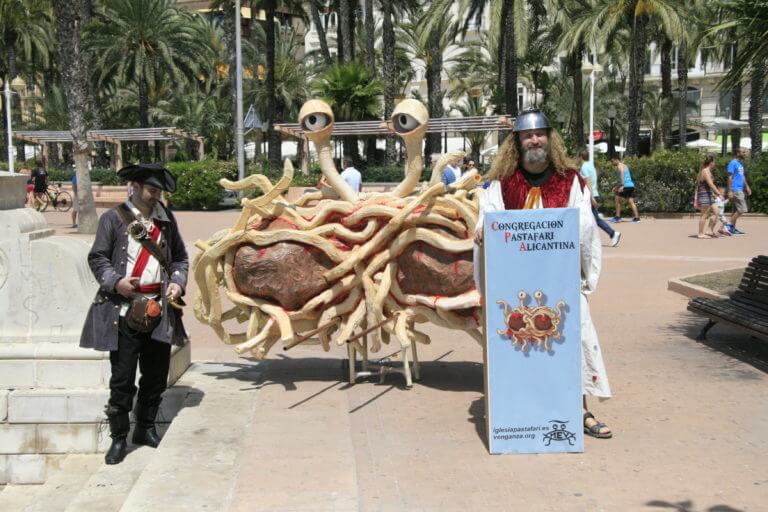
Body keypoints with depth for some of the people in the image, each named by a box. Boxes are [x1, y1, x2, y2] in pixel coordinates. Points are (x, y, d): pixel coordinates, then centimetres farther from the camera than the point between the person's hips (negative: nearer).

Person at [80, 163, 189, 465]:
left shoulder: (167, 220, 11)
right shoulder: (114, 218, 0)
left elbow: (180, 258, 17)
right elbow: (97, 258, -1)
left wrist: (177, 282, 0)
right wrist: (115, 282, -16)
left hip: (159, 308, 4)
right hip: (124, 308, -4)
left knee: (157, 375, 11)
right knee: (122, 378, -1)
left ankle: (145, 429, 27)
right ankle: (119, 437, 11)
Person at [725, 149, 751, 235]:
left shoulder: (740, 163, 17)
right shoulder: (733, 163, -11)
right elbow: (730, 177, -16)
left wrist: (747, 187, 20)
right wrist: (730, 191, -20)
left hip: (740, 190, 9)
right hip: (736, 190, -9)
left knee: (737, 210, 10)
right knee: (742, 209, -12)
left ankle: (732, 228, 13)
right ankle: (730, 225, -7)